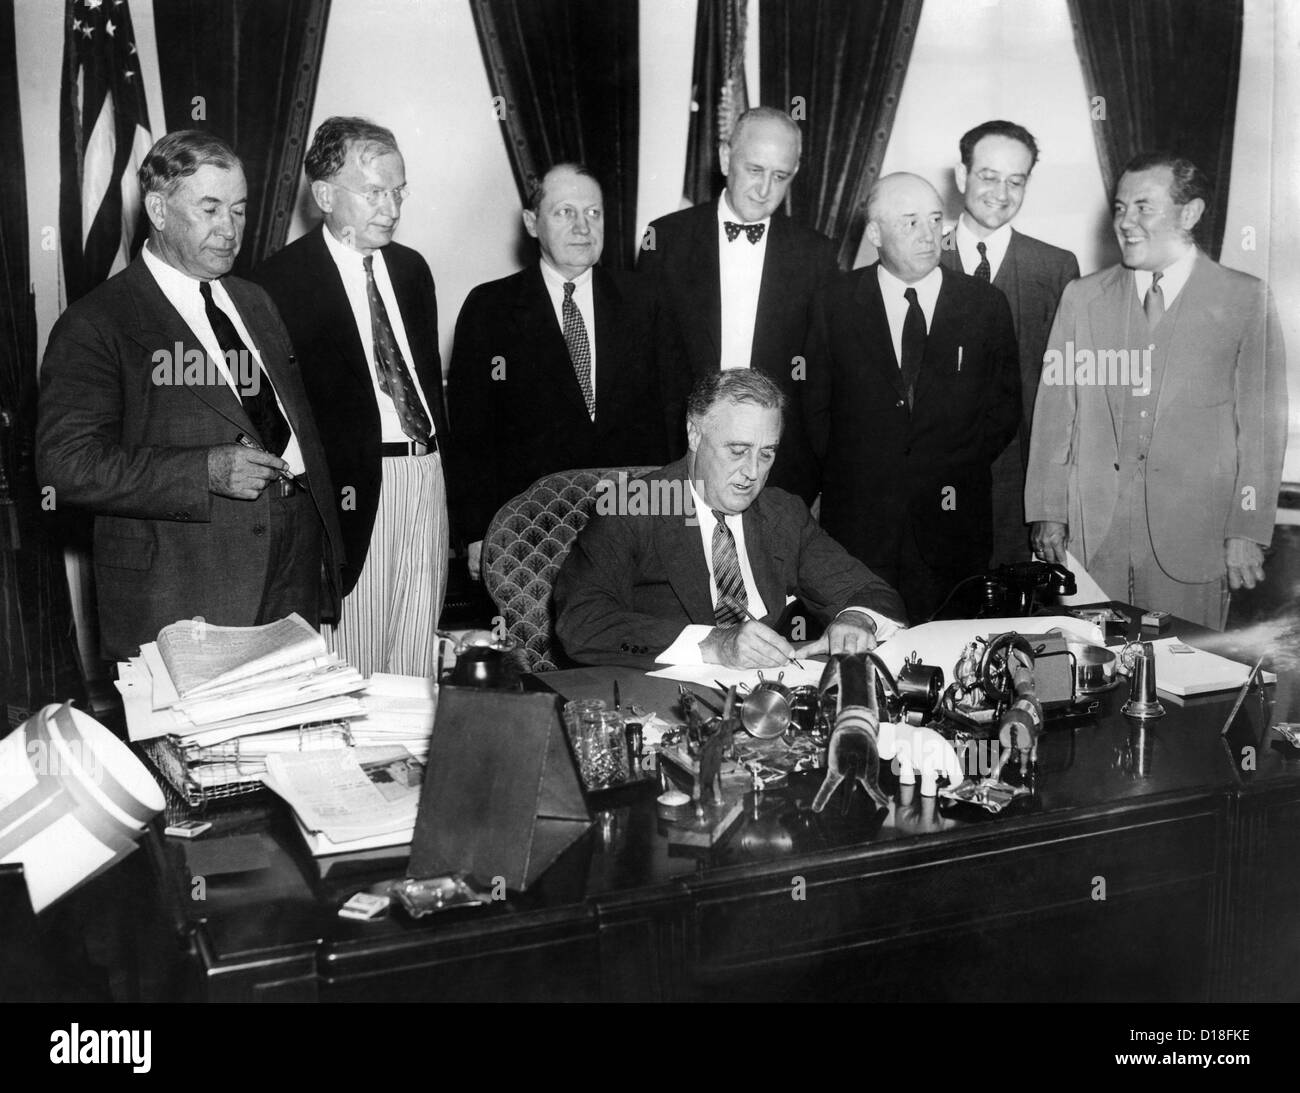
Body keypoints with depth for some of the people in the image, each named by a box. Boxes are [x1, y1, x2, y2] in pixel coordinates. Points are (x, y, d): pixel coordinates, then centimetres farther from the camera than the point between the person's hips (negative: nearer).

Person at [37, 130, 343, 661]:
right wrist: (206, 473, -22)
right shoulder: (95, 324, -6)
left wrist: (327, 549, 11)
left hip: (296, 576, 6)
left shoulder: (256, 303, 17)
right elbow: (67, 464, -14)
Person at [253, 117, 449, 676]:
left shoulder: (412, 267, 15)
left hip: (426, 476, 6)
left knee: (416, 667, 10)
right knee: (351, 676, -1)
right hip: (354, 486, -6)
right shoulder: (280, 280, -6)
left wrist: (439, 458, 14)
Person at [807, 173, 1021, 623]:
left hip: (952, 519, 1)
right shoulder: (836, 304, 3)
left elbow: (1005, 408, 8)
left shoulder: (987, 305, 5)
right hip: (857, 524, -1)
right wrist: (847, 475, -3)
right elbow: (816, 408, 6)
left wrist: (951, 470, -1)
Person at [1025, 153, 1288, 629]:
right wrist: (1048, 512, 0)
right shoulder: (1082, 297, 10)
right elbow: (1055, 408, 7)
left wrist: (1248, 531, -6)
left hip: (1192, 535, -1)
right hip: (1091, 533, 2)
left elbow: (1262, 423, 0)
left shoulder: (1245, 299, 3)